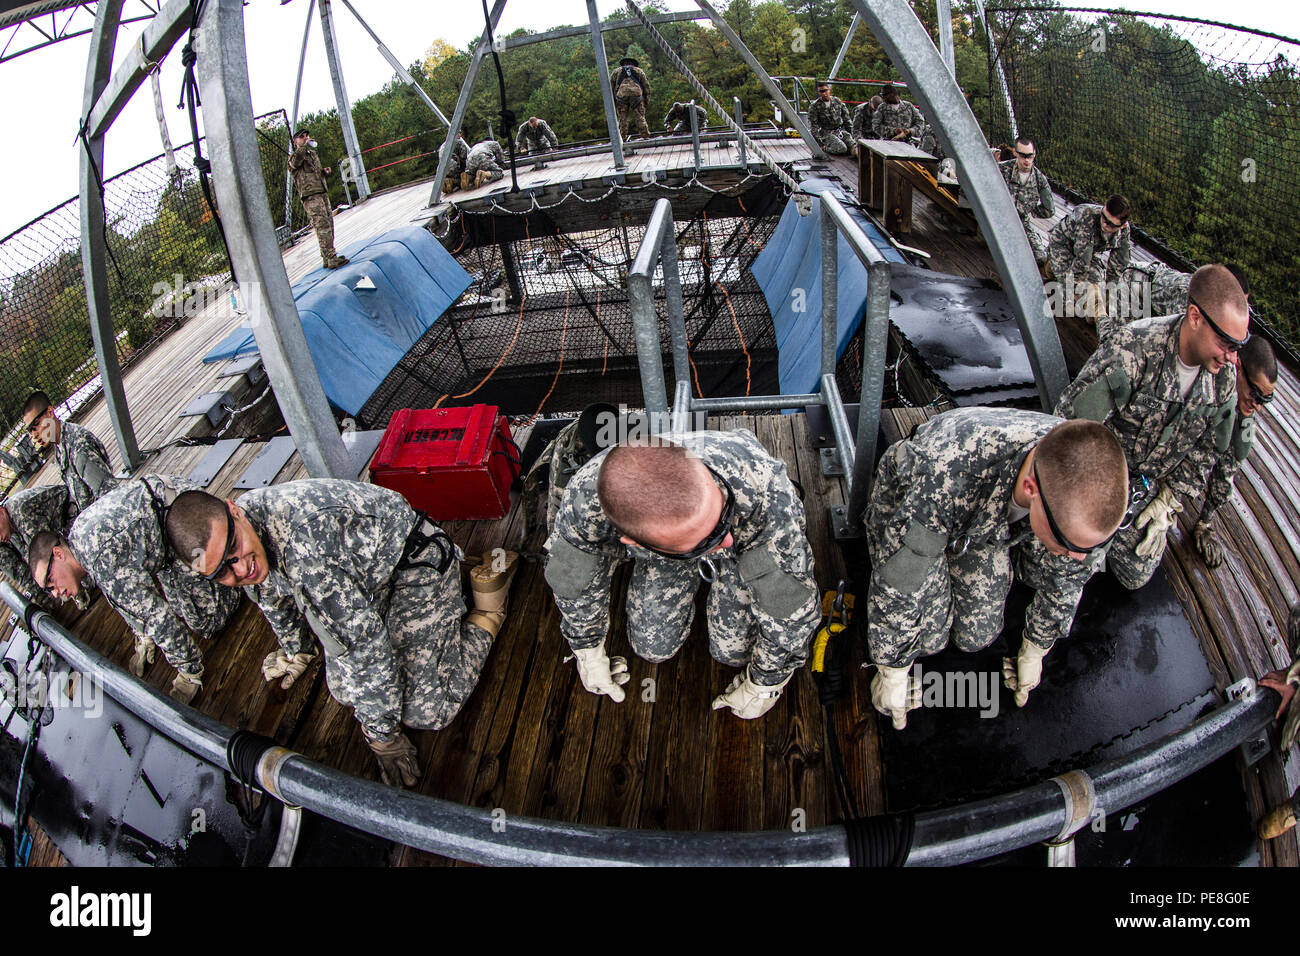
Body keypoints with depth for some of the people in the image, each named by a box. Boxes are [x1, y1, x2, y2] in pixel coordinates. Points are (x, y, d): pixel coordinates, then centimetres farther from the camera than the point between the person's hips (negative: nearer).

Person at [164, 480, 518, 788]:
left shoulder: (300, 538, -40)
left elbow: (365, 638, -33)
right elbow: (275, 596, 13)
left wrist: (383, 734, -20)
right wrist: (296, 652, 31)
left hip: (415, 566, -8)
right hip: (364, 577, 8)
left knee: (423, 712, -10)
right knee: (344, 691, 14)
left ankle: (485, 618, 9)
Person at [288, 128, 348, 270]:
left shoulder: (313, 154, 26)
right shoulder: (294, 155, 3)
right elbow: (295, 162, -22)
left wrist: (324, 172, 13)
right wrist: (304, 146, -18)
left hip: (322, 193, 8)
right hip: (310, 195, -8)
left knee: (328, 224, 6)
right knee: (323, 226, -16)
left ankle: (327, 258, 11)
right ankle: (331, 258, -21)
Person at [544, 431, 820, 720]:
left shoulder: (761, 484, -47)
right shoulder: (584, 498, -40)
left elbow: (791, 605, -30)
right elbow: (573, 581, -14)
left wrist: (764, 685, -14)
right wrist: (589, 652, 1)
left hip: (747, 541, -1)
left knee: (733, 650, -6)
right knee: (653, 647, 0)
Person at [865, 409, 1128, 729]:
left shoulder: (1081, 490, -30)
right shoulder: (952, 474, -48)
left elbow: (1066, 575, -8)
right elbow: (899, 586, -35)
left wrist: (1034, 652, 5)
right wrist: (892, 673, -22)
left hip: (988, 518, 4)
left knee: (977, 636, -2)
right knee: (927, 637, -13)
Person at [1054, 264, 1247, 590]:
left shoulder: (1224, 380, -9)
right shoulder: (1131, 348, -31)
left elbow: (1206, 452, 5)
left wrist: (1167, 503, -3)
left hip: (1149, 490, 5)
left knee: (1136, 576, 8)